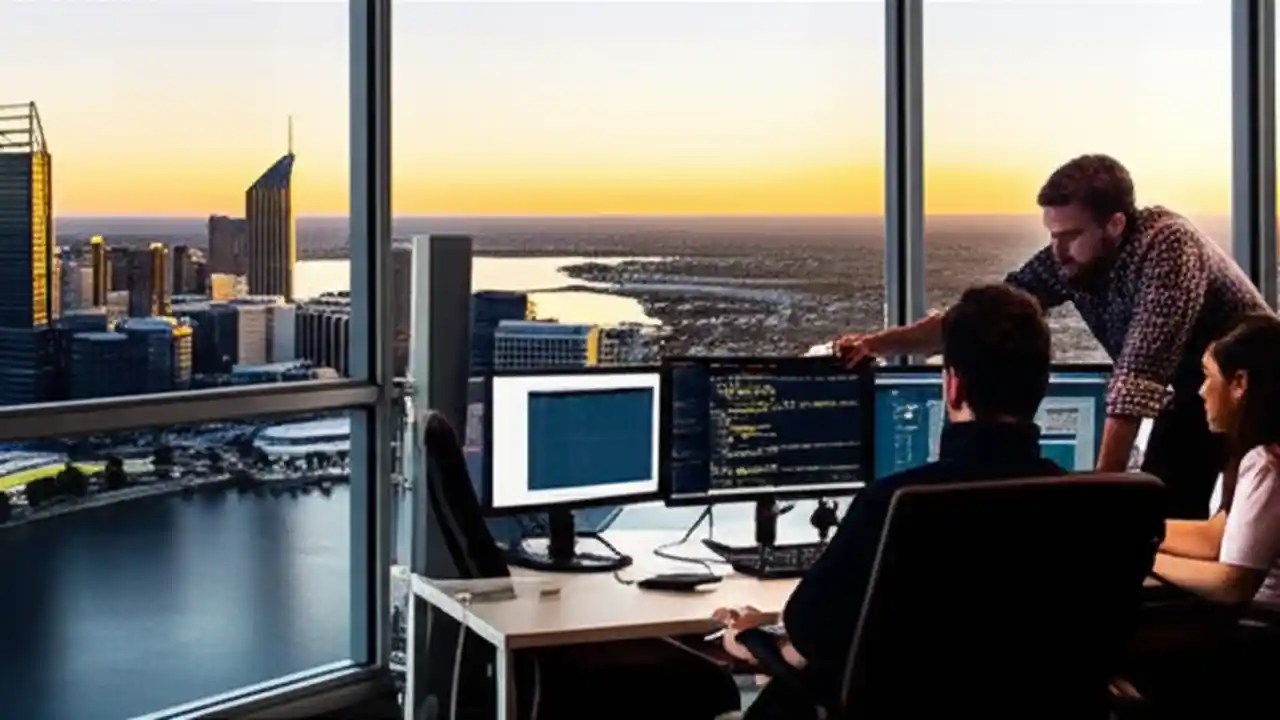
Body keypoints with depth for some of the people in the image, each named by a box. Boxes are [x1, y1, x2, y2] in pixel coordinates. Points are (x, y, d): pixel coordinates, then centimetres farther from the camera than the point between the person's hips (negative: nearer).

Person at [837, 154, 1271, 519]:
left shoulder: (1168, 248, -35)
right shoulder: (1067, 259, -15)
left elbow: (1138, 375, -41)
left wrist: (1104, 483, -45)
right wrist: (879, 342, -23)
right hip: (1189, 389, 6)